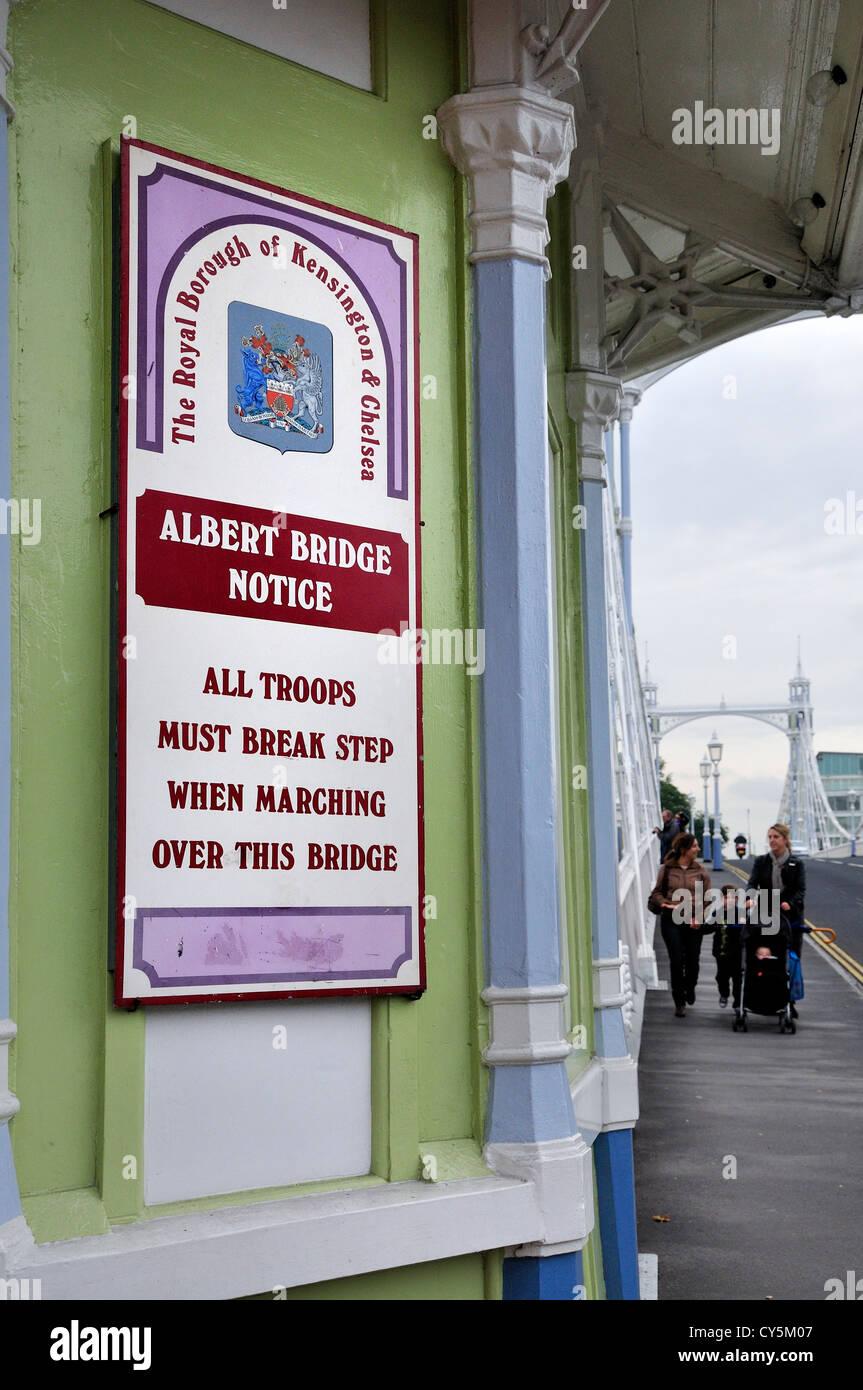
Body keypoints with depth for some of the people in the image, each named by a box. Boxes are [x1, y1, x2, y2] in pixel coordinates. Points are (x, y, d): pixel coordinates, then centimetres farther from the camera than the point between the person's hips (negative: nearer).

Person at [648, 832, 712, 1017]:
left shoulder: (701, 872, 7)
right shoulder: (667, 870, 3)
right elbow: (657, 893, 8)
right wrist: (665, 904, -11)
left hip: (694, 922, 2)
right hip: (671, 920, -2)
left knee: (692, 960, 7)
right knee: (676, 960, -7)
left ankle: (690, 988, 39)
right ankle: (679, 1002, 6)